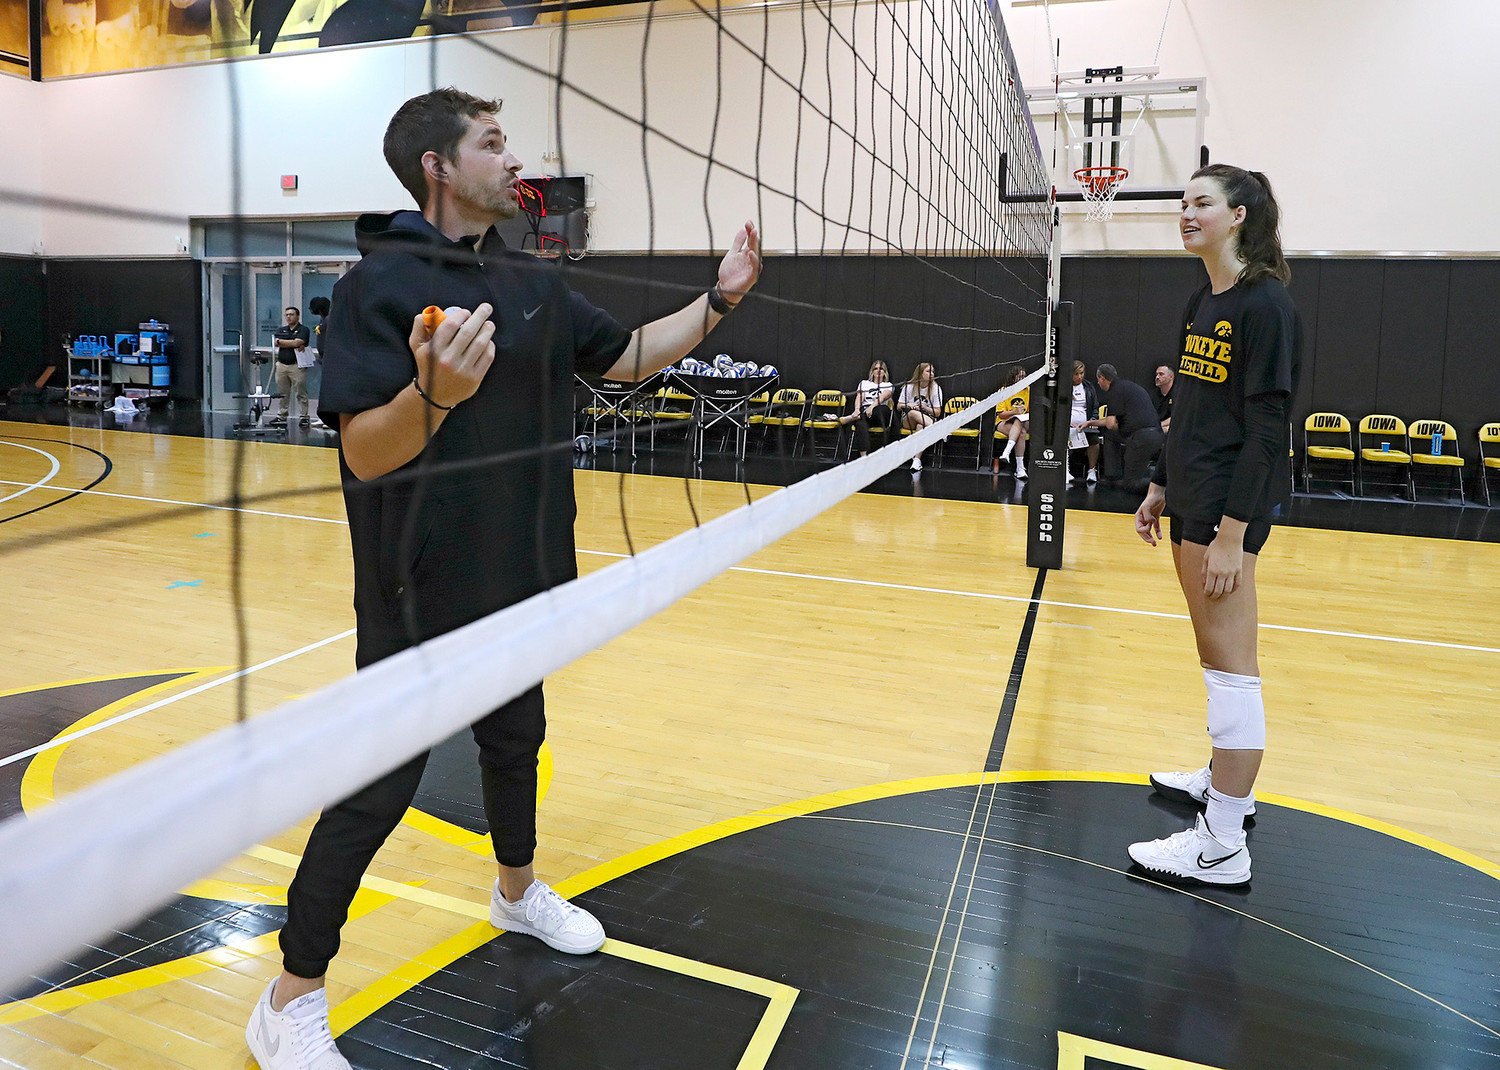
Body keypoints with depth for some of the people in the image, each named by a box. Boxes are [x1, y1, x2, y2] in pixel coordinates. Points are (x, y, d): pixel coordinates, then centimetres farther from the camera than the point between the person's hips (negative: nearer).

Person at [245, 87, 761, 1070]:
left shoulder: (536, 282, 6)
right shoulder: (381, 281, -15)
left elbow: (629, 356, 16)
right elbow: (363, 455, -21)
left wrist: (720, 300, 7)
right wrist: (434, 394, -40)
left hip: (524, 576, 7)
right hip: (421, 592, -7)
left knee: (516, 740, 23)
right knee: (377, 791, 1)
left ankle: (518, 890, 49)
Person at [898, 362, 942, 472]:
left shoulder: (936, 388, 2)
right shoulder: (909, 387, 1)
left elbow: (937, 413, 1)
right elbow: (898, 407, 6)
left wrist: (926, 408, -18)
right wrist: (908, 405, -16)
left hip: (928, 419, 0)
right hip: (908, 421, 0)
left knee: (921, 426, -37)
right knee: (913, 412, -36)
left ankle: (917, 460, -41)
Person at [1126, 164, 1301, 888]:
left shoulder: (1266, 304, -13)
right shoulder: (1202, 304, 14)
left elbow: (1268, 426, -18)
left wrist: (1233, 530, -22)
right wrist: (1160, 488, 19)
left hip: (1228, 506, -9)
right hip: (1190, 499, 9)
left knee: (1229, 666, -5)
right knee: (1217, 655, 18)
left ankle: (1222, 846, 2)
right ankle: (1226, 782, 34)